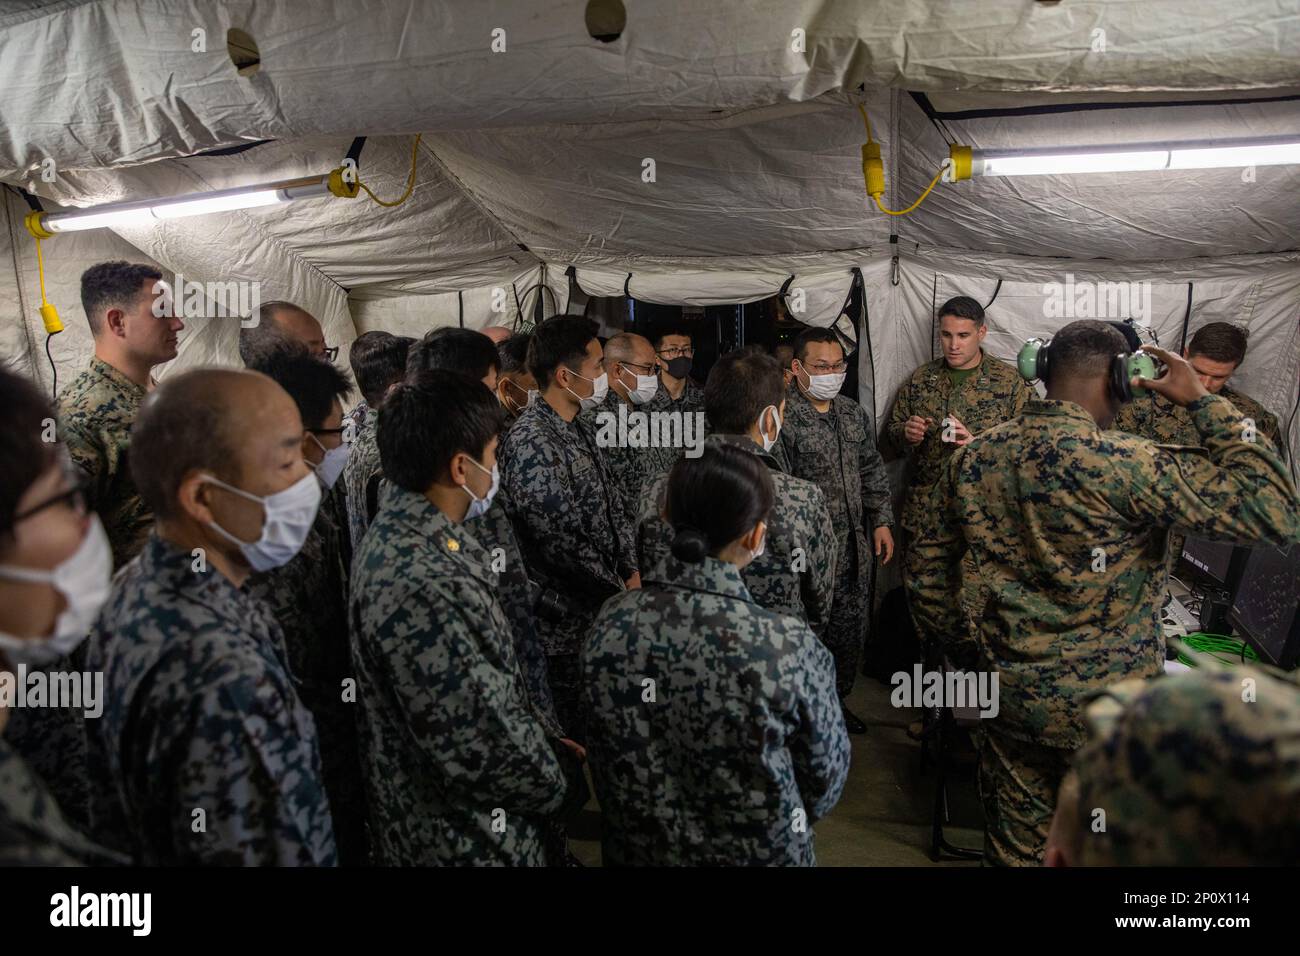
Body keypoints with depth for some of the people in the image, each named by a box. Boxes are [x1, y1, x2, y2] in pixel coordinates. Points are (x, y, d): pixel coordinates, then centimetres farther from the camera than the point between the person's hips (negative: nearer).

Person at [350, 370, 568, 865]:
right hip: (465, 838, -8)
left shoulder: (411, 530, -1)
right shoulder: (419, 587, -33)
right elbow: (479, 747, -28)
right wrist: (558, 785, -11)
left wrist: (548, 735, 6)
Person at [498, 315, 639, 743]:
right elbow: (563, 544, -24)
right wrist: (619, 594, -15)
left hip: (604, 611, 9)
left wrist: (631, 572, 6)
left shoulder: (580, 426, 9)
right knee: (577, 731, 6)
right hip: (569, 621, -8)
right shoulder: (531, 443, -22)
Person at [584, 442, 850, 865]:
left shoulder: (609, 625, -18)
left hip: (635, 848, 3)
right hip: (758, 852, -2)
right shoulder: (789, 648, -28)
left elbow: (604, 761, -1)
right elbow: (825, 781, -10)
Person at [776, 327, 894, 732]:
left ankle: (836, 699, 35)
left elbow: (873, 471, 18)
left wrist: (882, 521, 12)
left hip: (856, 547, 7)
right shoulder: (783, 418, -14)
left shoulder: (853, 413, 10)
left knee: (852, 628, 16)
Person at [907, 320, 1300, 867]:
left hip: (1008, 693, 4)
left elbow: (929, 578, 4)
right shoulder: (1128, 466, -21)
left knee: (1015, 844, 19)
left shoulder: (972, 458, -3)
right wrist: (1204, 403, -10)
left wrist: (969, 655, 15)